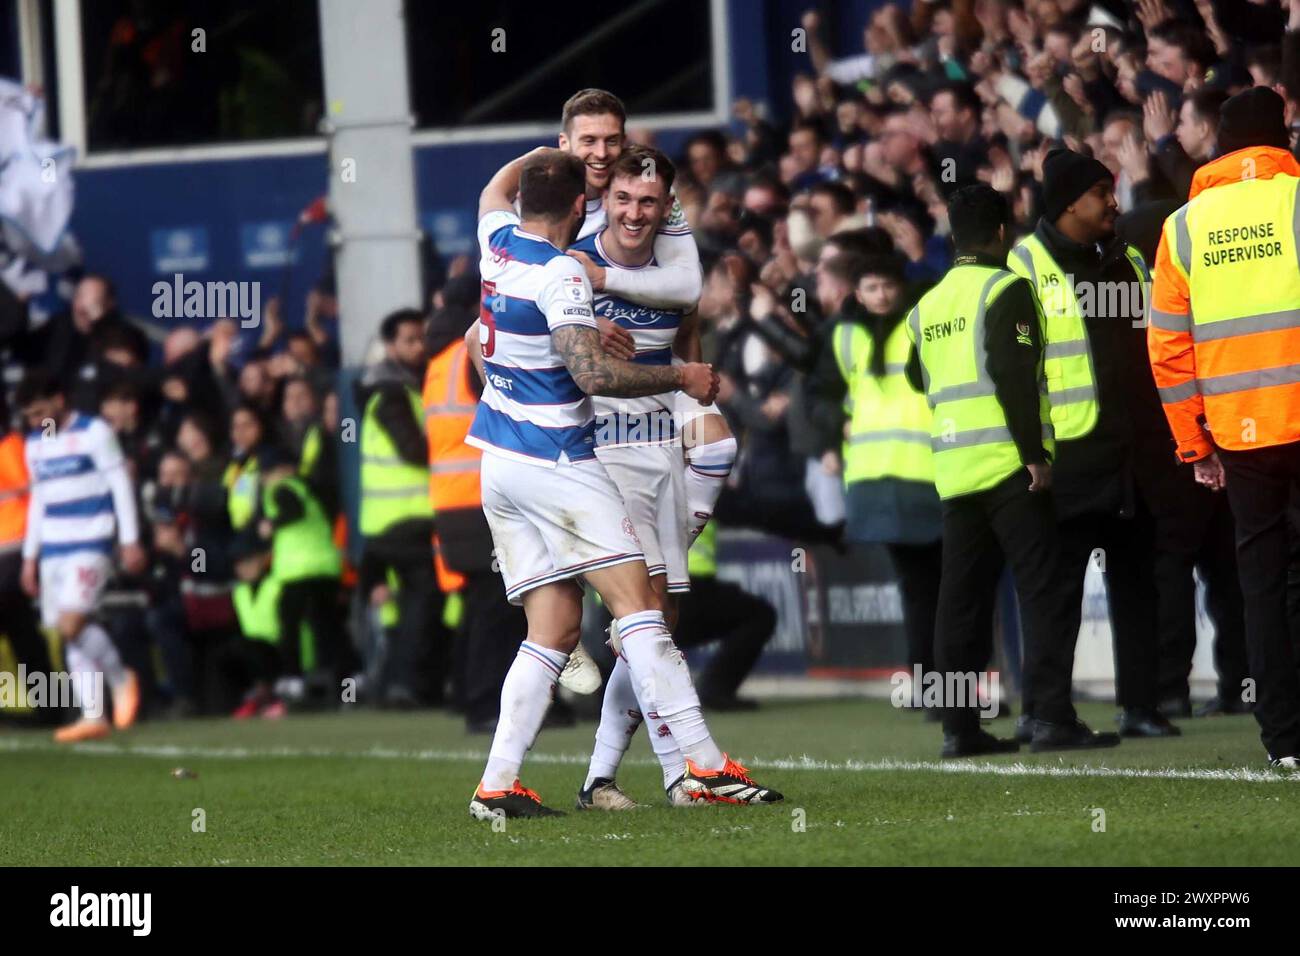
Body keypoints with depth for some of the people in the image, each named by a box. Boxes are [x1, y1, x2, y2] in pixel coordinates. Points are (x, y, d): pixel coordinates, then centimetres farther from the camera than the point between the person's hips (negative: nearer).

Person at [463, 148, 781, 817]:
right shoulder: (562, 275, -15)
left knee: (554, 626, 6)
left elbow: (498, 185, 32)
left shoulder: (498, 242, 8)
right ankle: (705, 763, -19)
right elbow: (591, 372, -24)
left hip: (499, 460, 8)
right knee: (636, 601, -11)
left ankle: (496, 784, -4)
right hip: (556, 461, -8)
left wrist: (557, 153, 42)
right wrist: (681, 377, -15)